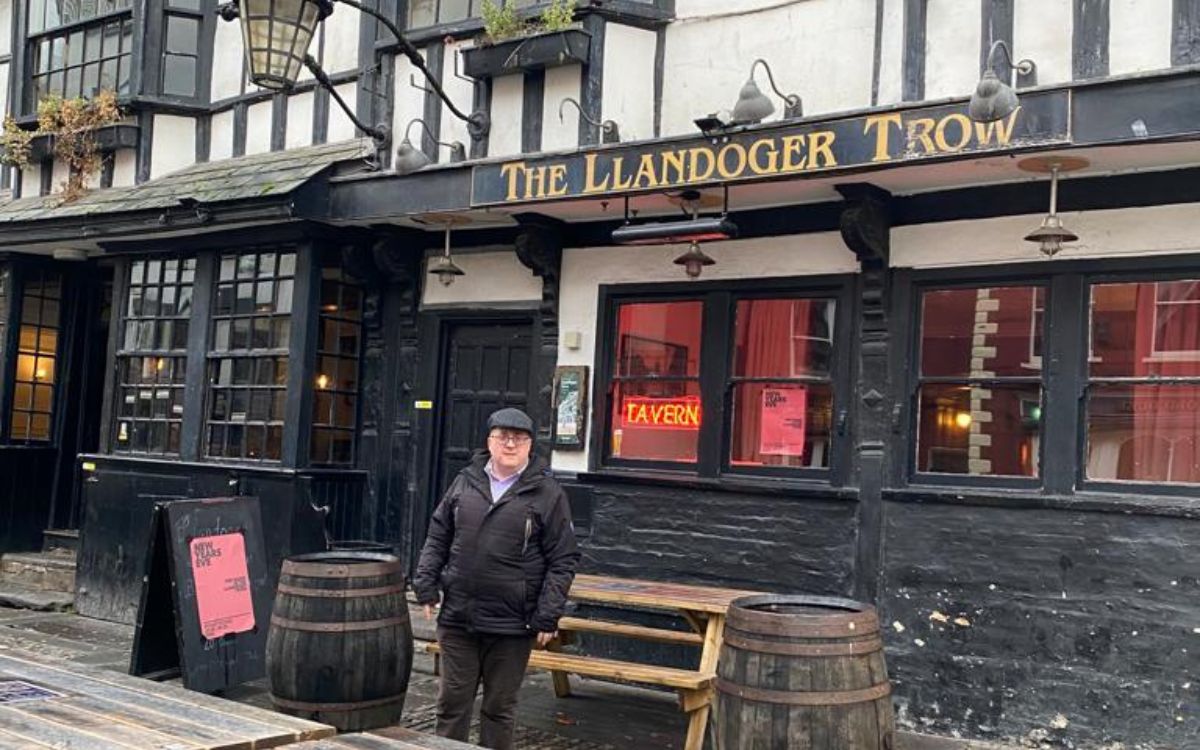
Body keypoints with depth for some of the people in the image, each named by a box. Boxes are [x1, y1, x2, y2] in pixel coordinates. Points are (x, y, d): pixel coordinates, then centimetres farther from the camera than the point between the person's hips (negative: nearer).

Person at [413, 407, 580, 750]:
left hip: (511, 624, -3)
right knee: (452, 702, 11)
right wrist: (426, 586, 5)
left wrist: (548, 617, -8)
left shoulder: (548, 494, -4)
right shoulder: (465, 481, 7)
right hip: (457, 618, 3)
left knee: (499, 708, 10)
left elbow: (563, 561, -4)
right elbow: (437, 538, 13)